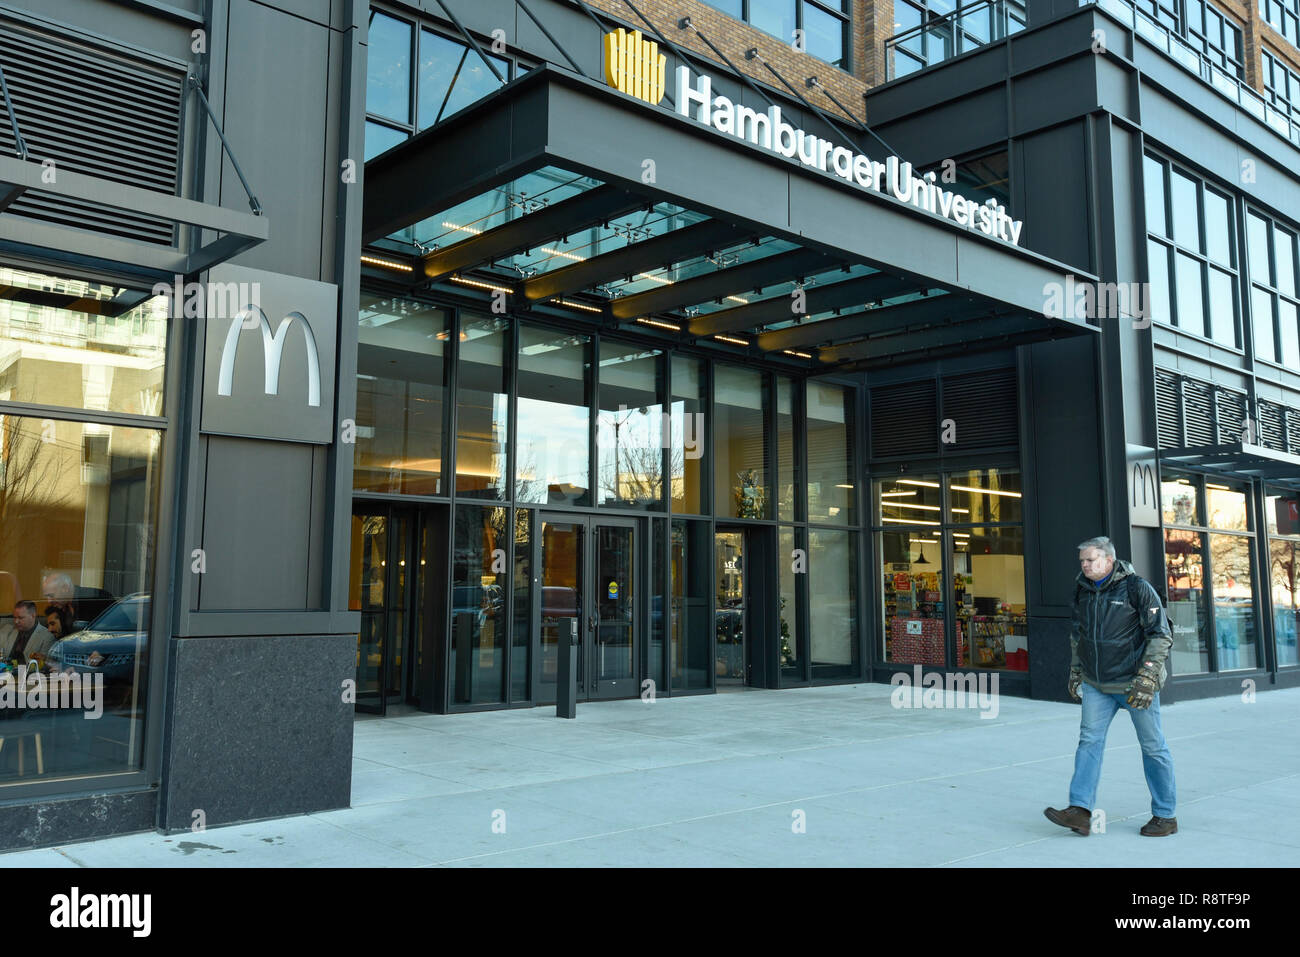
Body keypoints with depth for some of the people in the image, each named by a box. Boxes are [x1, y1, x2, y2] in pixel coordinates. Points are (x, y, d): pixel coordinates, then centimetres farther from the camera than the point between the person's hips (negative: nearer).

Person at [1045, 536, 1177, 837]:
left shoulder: (1137, 587, -11)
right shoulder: (1082, 589, 6)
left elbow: (1161, 635, -11)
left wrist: (1147, 677, -18)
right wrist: (1075, 670, 19)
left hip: (1135, 683, -5)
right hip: (1097, 685, 5)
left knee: (1153, 747, 5)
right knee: (1089, 741, -4)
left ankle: (1165, 816, 17)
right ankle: (1080, 811, -7)